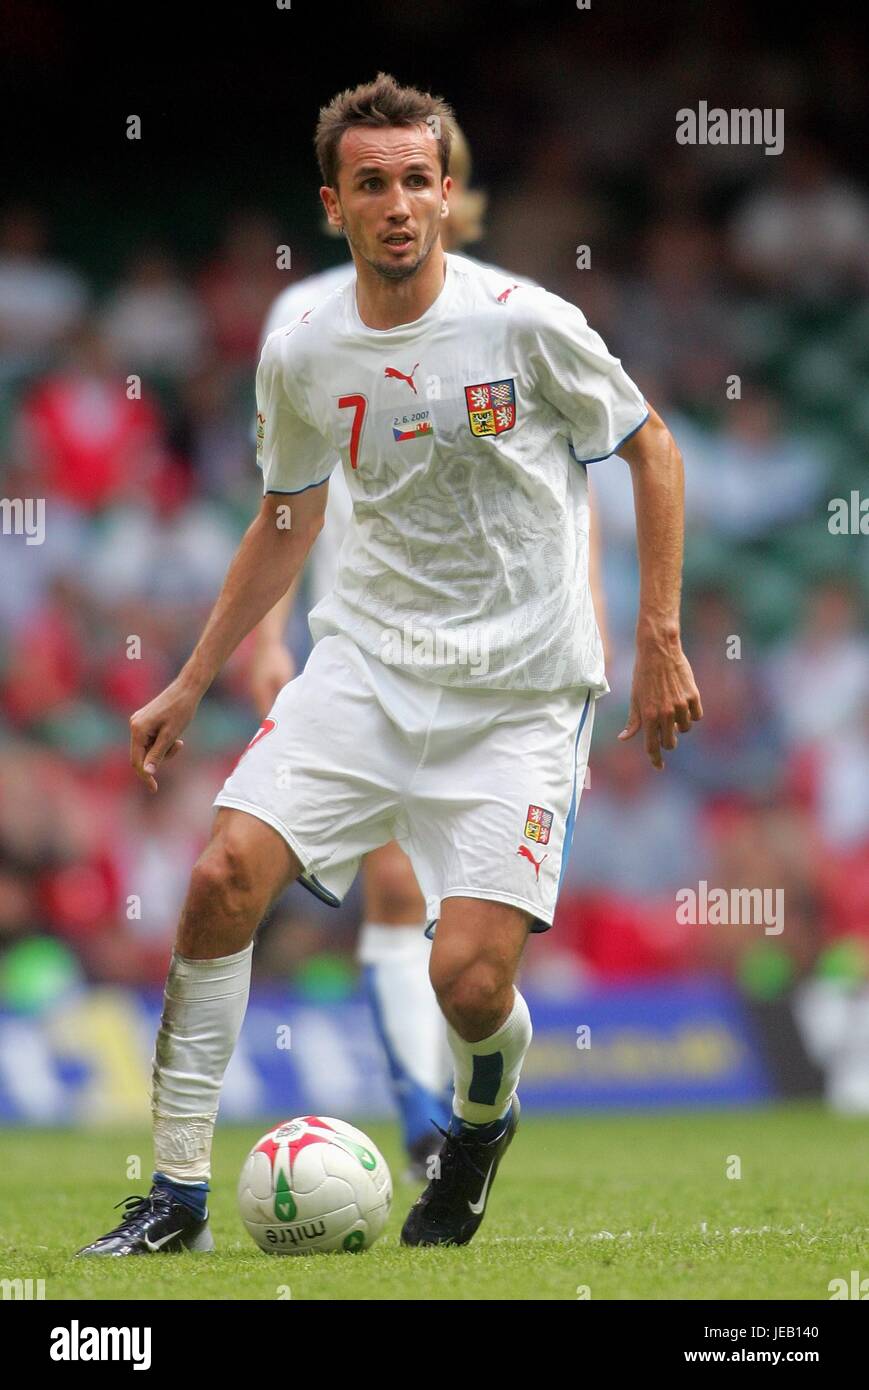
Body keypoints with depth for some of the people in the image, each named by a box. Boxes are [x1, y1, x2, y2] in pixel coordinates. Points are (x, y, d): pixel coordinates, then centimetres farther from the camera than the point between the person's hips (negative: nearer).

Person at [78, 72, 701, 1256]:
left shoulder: (526, 325, -11)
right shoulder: (300, 356, 1)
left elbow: (652, 450, 3)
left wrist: (661, 643, -2)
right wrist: (188, 689, 18)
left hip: (520, 696, -3)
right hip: (364, 666, 3)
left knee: (470, 977, -15)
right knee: (225, 874, -17)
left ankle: (483, 1118, 24)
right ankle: (178, 1195, -5)